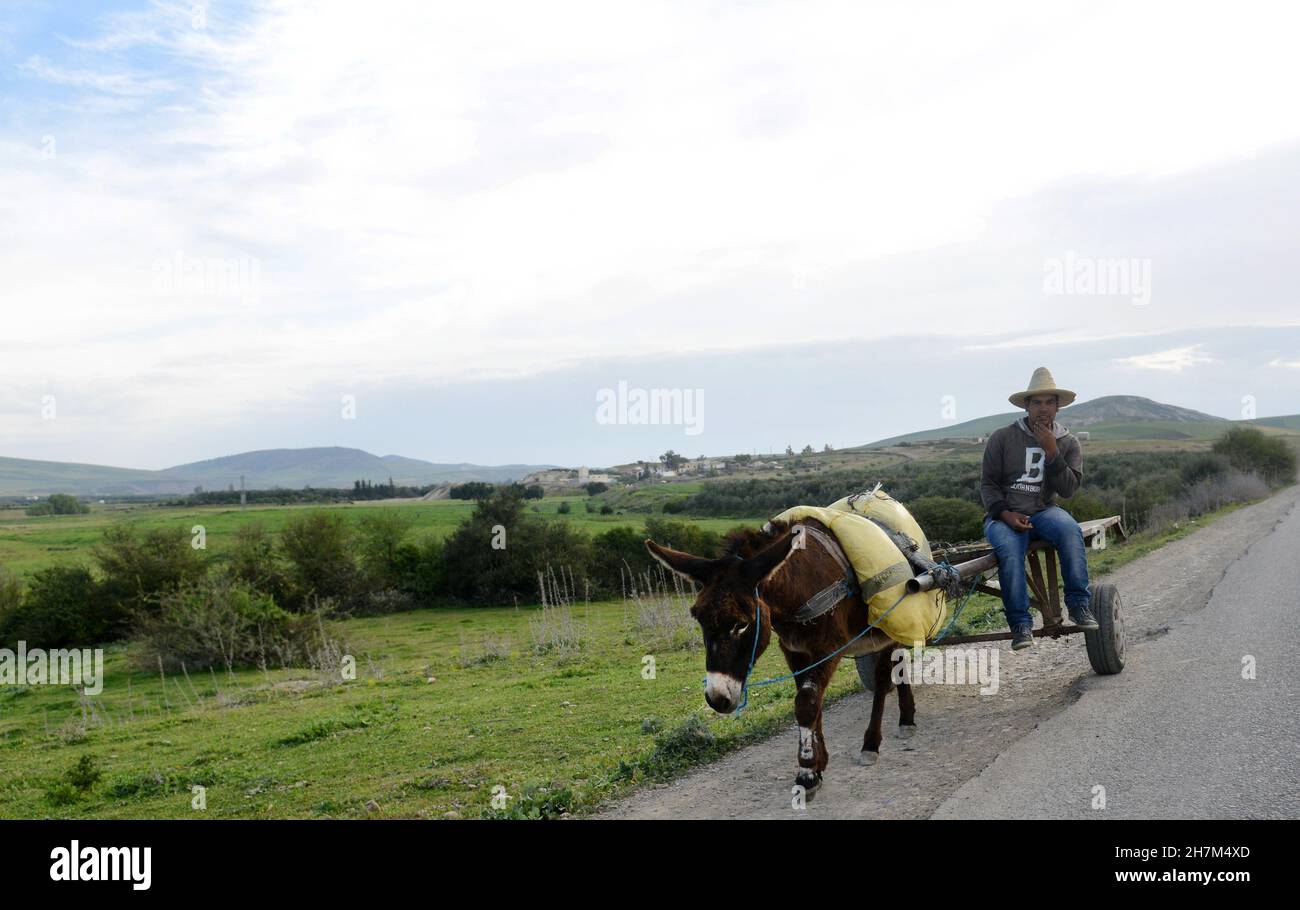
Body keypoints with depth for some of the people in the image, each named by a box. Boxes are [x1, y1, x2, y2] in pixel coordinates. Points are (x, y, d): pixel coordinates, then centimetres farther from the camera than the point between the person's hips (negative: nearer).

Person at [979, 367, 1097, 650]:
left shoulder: (1068, 443, 9)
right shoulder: (1002, 438, 3)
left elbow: (1068, 489, -2)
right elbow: (988, 484, 3)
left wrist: (1052, 452, -13)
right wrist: (1005, 514, -14)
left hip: (1043, 512, 2)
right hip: (1003, 515, -1)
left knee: (1069, 528, -33)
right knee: (1009, 549, -34)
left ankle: (1079, 604, -27)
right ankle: (1020, 623, -31)